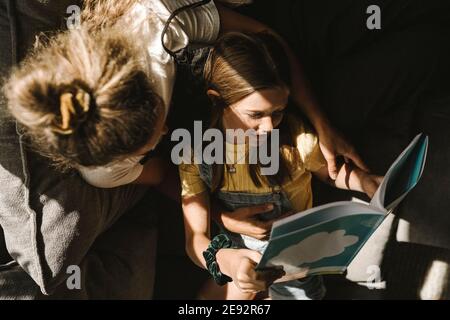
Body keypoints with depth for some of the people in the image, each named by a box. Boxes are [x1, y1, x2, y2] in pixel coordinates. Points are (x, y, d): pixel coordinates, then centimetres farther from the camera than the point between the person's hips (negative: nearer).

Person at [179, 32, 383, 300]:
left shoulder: (298, 139, -27)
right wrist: (222, 260, -47)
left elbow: (330, 172, -3)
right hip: (237, 251, 2)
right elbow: (196, 238, -24)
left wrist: (361, 180, -26)